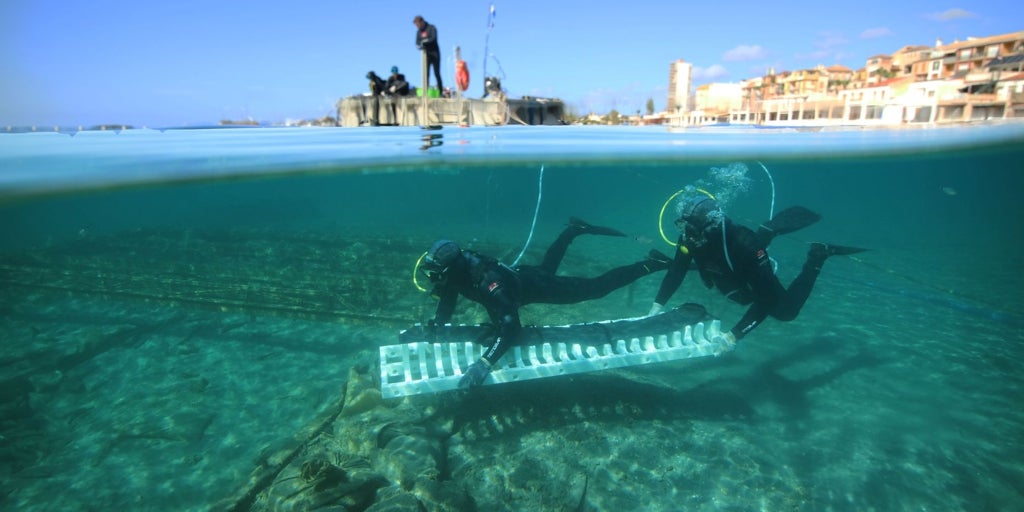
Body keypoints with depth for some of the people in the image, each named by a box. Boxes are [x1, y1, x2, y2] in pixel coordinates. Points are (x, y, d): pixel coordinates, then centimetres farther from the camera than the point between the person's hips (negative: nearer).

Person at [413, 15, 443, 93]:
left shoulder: (431, 28, -4)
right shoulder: (419, 31, 11)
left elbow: (434, 38, -18)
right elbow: (417, 43, 8)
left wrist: (425, 41, -31)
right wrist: (419, 46, -15)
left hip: (434, 54, -4)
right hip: (426, 55, 4)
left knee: (437, 73, -4)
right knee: (425, 74, -3)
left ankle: (441, 92, 1)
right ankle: (425, 93, -5)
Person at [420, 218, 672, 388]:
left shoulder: (487, 283, -45)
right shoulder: (456, 272, -21)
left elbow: (510, 327, -53)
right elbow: (444, 313, -3)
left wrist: (483, 364, -59)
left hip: (535, 285, -8)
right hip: (520, 277, 8)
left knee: (595, 288, 4)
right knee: (548, 266, 39)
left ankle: (651, 264, 16)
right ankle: (575, 229, 56)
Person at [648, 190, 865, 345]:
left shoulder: (742, 243, -47)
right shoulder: (688, 238, -33)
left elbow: (766, 300, -44)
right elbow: (676, 272, -18)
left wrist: (734, 335, -49)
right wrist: (656, 307, -26)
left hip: (758, 282, -5)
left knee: (785, 311, 20)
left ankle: (817, 257, 25)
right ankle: (769, 230, 33)